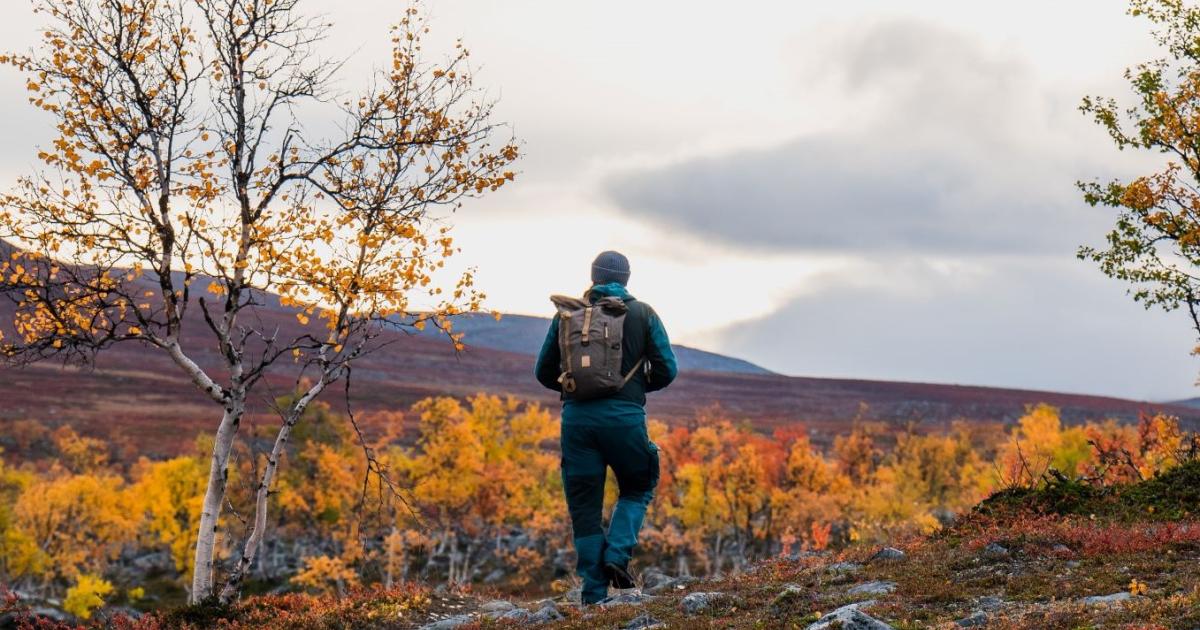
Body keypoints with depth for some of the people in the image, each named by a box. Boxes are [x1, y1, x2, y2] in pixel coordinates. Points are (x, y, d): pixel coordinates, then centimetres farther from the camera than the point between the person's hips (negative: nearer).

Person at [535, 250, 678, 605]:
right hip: (624, 416, -1)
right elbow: (666, 371, 4)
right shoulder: (642, 314, 7)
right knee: (638, 489, 21)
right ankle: (617, 554, -2)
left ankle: (594, 594, 4)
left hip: (576, 417, 1)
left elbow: (545, 372, 13)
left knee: (584, 507, 8)